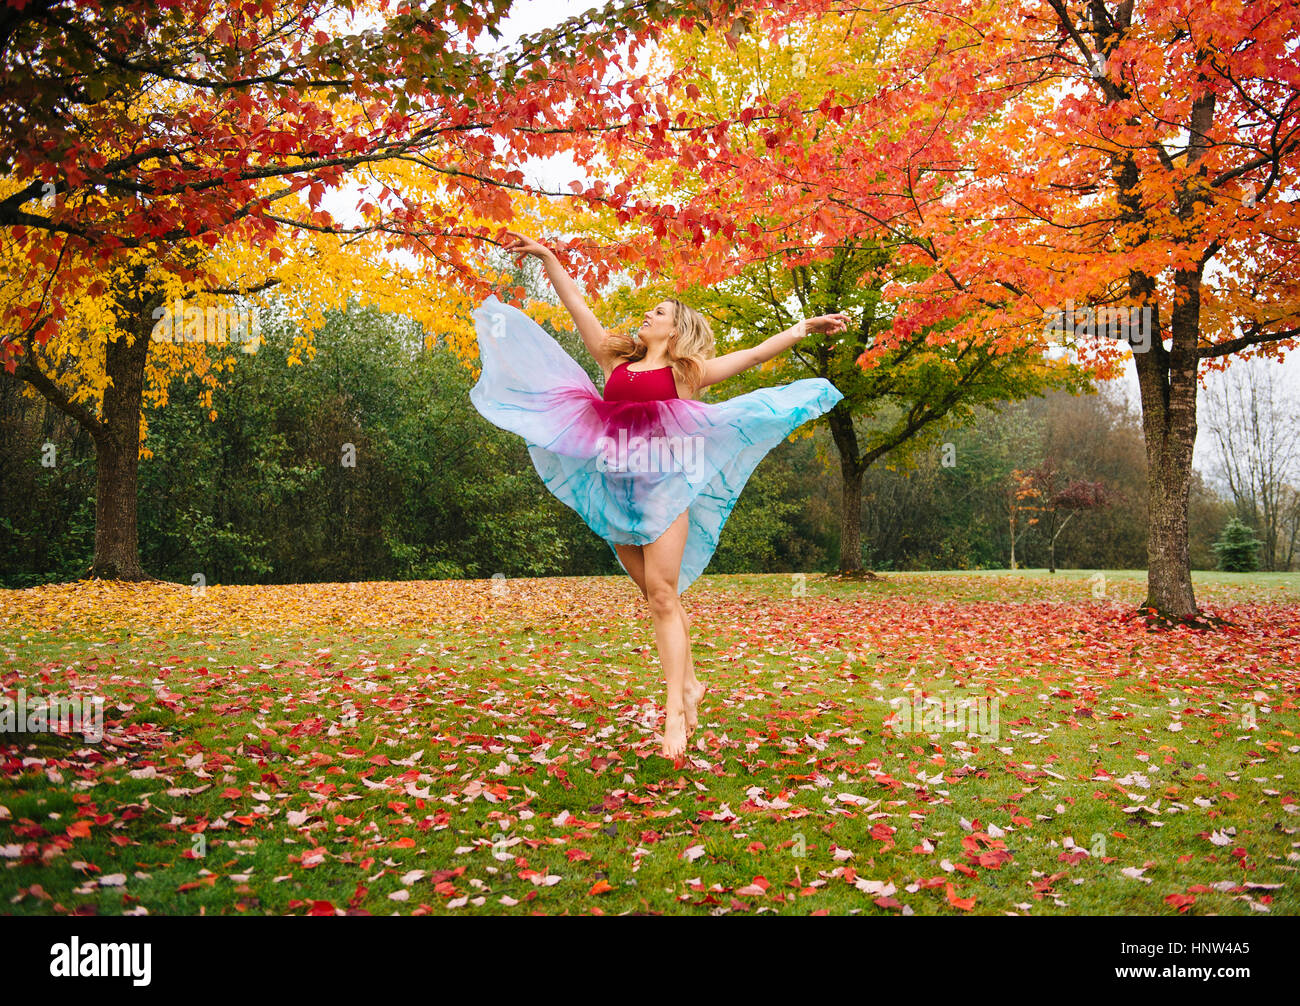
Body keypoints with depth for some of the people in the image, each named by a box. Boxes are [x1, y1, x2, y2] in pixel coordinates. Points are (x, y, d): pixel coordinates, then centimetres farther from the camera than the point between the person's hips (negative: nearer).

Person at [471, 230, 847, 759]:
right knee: (657, 596, 7)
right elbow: (578, 308, 19)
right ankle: (688, 683, 19)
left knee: (663, 596, -10)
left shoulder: (685, 371, 9)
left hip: (663, 482, -4)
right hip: (617, 486, 4)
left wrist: (807, 325, 7)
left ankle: (675, 711, -8)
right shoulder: (616, 359, 19)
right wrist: (547, 257, 19)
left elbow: (756, 353, 9)